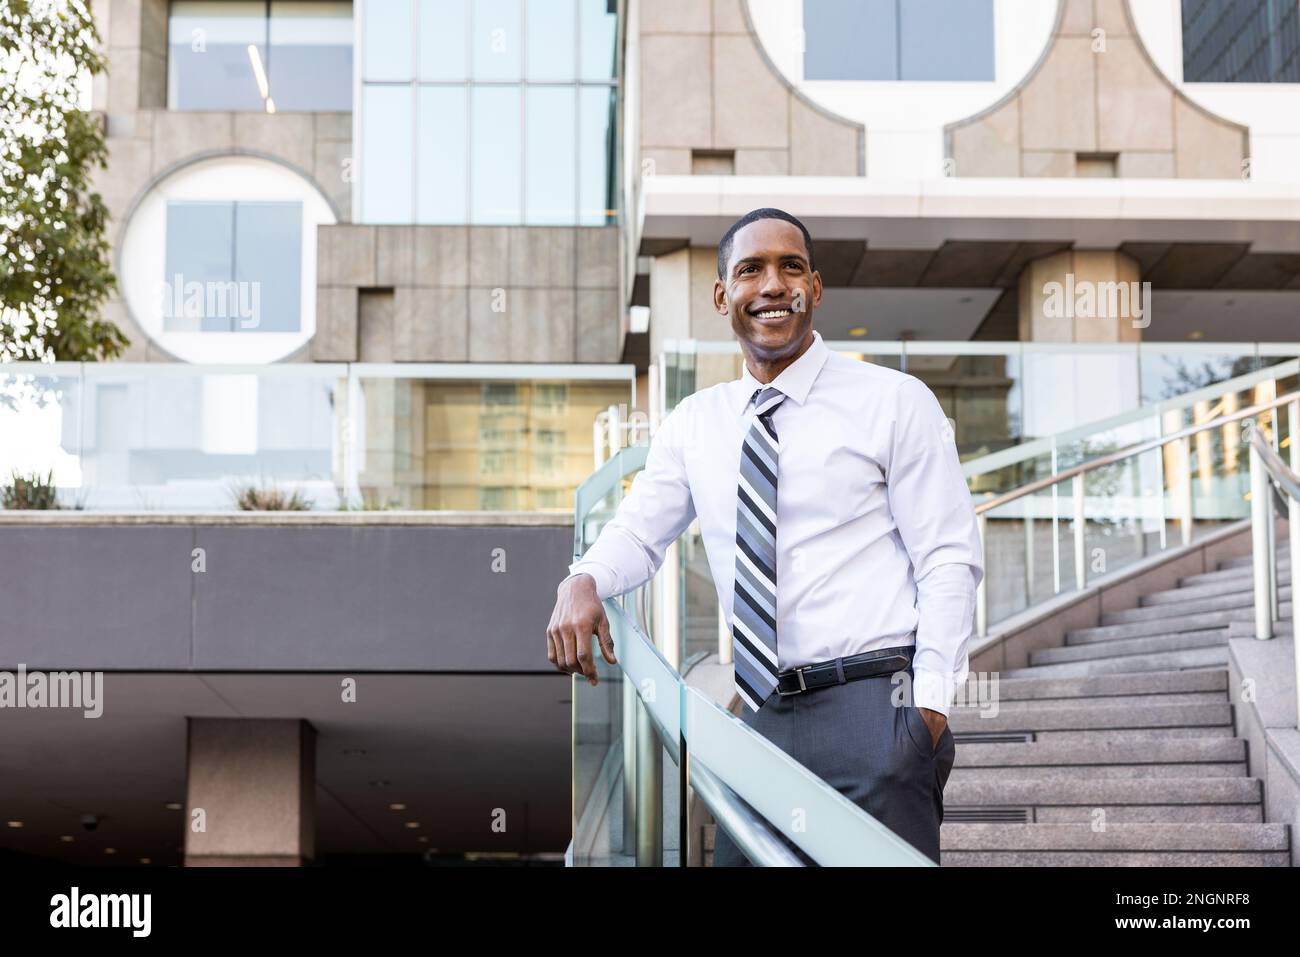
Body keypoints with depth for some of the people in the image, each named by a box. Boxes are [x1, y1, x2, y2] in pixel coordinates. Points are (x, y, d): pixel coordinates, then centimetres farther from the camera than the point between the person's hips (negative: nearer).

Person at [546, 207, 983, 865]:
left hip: (871, 709, -4)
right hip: (761, 722, 4)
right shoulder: (694, 423, 14)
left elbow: (949, 559, -2)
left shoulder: (895, 402, 1)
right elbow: (638, 533, 17)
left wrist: (930, 707, -12)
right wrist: (582, 584, -7)